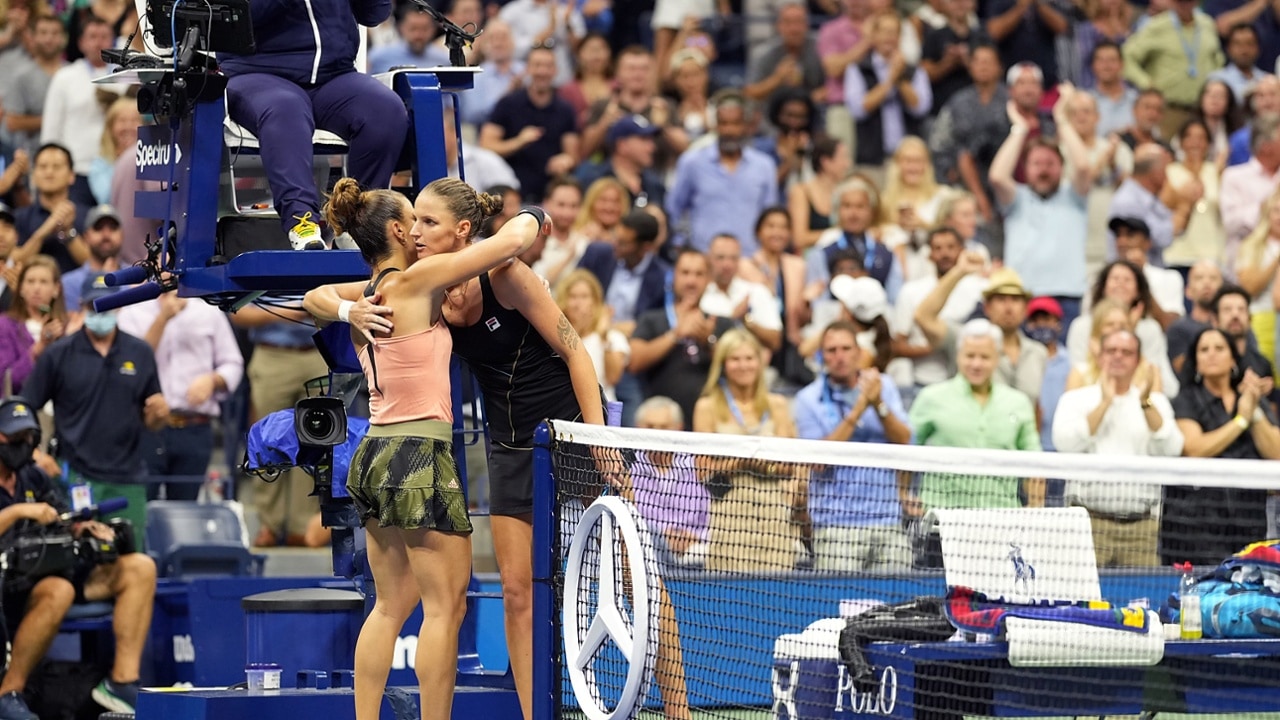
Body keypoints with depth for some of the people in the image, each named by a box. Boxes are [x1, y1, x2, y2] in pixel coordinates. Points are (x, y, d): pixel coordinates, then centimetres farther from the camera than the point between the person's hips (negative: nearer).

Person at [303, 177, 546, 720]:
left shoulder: (365, 294, 10)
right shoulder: (417, 281, -11)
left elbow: (314, 299, 34)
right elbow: (514, 239, -14)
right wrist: (533, 218, 7)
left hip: (374, 452, 9)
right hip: (420, 455, -9)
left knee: (393, 604, 13)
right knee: (446, 604, -5)